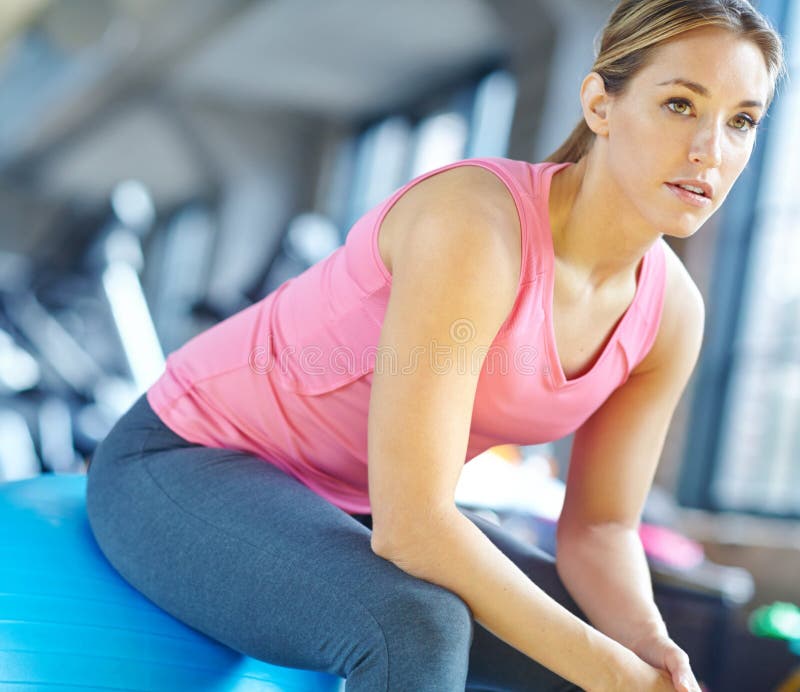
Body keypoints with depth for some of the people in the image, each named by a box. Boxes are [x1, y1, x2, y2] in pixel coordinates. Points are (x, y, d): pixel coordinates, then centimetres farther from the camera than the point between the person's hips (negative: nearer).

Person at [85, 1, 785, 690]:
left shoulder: (672, 312, -8)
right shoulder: (473, 224, -31)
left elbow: (599, 528, 0)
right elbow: (411, 525, -33)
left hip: (348, 505, 7)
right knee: (416, 628, -35)